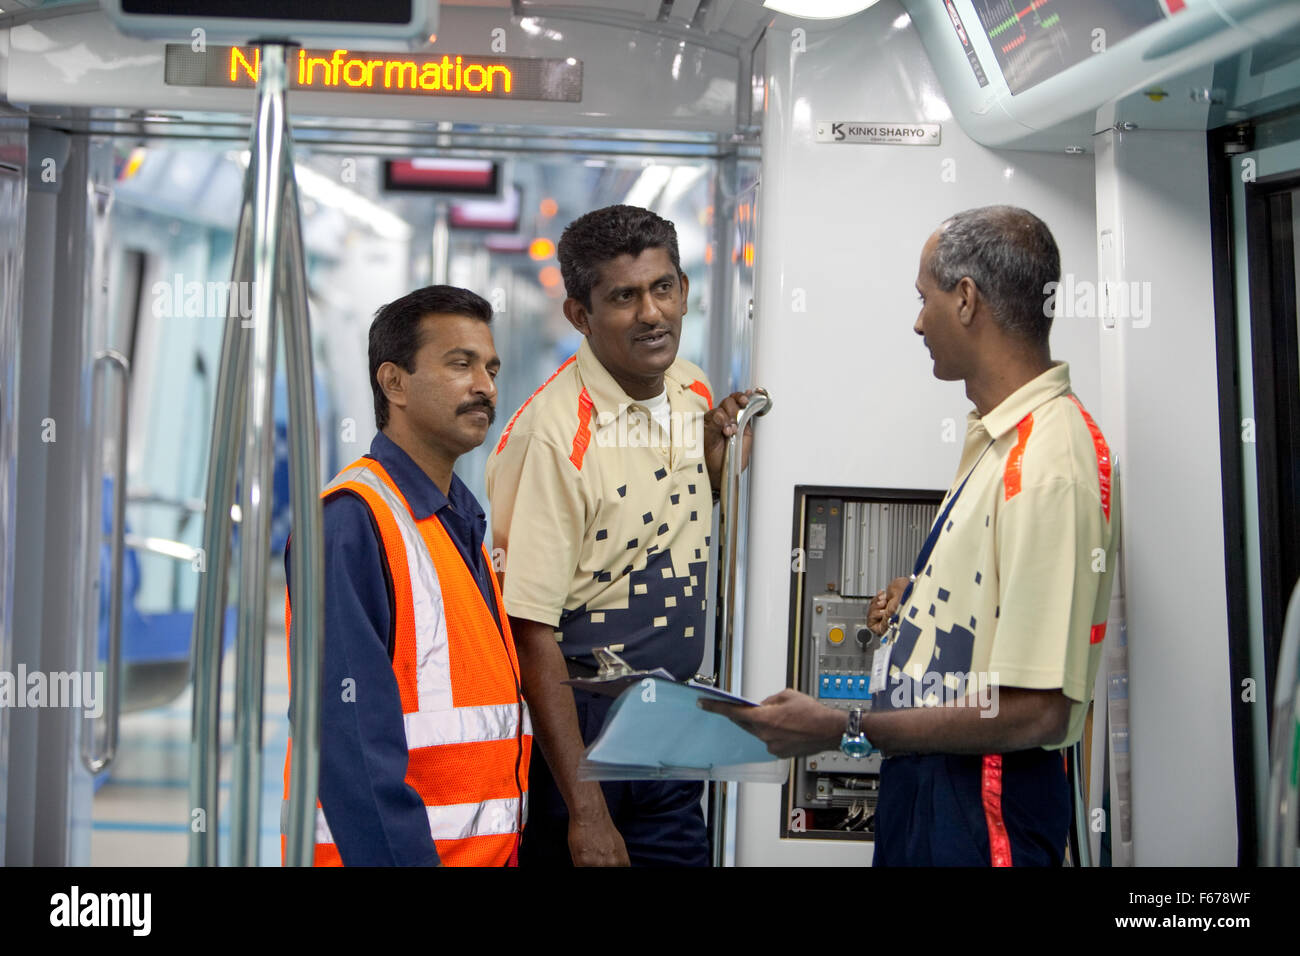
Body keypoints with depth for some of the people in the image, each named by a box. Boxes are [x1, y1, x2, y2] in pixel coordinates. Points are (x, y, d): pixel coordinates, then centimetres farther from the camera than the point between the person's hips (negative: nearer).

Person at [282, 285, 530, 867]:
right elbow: (352, 736, -22)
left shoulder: (462, 525, 13)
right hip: (392, 850, -8)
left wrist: (506, 851, 12)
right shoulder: (352, 523, -15)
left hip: (484, 849, 8)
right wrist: (404, 857, -24)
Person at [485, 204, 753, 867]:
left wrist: (718, 463, 0)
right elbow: (531, 633, -20)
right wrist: (585, 811, -21)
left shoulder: (693, 394, 4)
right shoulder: (556, 431, -19)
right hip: (576, 717, -7)